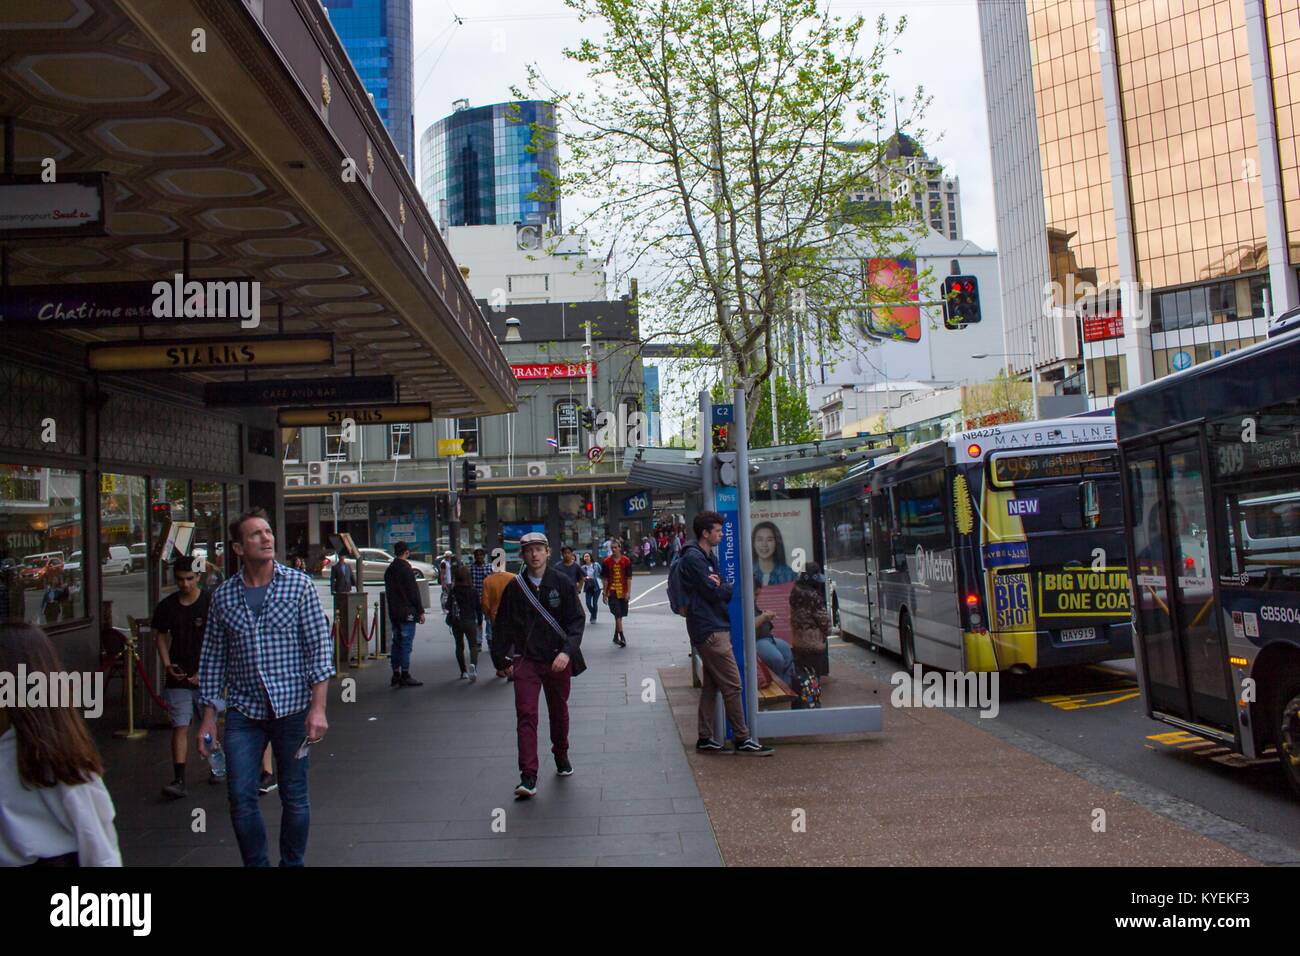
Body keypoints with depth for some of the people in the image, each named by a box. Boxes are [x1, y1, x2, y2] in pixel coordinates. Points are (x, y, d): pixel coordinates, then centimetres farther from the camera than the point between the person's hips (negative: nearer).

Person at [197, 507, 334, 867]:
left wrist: (318, 707, -12)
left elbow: (320, 646, -6)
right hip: (243, 712, 2)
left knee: (295, 797, 8)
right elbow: (212, 659, 9)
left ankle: (293, 863, 26)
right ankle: (257, 864, 20)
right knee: (241, 798, 2)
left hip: (292, 707, -2)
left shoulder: (298, 585, -4)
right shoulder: (223, 596, 4)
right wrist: (209, 715, 6)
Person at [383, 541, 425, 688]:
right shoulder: (406, 569, -13)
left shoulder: (389, 570, 13)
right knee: (406, 644, -5)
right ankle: (405, 676, -5)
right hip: (407, 612, -8)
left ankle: (396, 675, 16)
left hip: (394, 613, 8)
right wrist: (420, 611, -9)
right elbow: (414, 592, -14)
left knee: (397, 643, 13)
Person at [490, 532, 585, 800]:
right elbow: (502, 626, 8)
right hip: (526, 660, 0)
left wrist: (567, 652, -17)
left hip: (558, 659, 1)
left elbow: (577, 620, -5)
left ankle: (561, 755, 41)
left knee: (559, 711, 17)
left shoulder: (562, 583, -3)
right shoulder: (514, 587, 0)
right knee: (526, 715, -10)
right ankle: (528, 777, -10)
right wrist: (503, 659, 6)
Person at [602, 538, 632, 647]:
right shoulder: (606, 562, -1)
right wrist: (605, 594, 1)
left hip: (623, 592, 2)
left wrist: (628, 592, -6)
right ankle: (622, 637, -13)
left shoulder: (626, 561, 1)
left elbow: (629, 578, 1)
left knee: (620, 616, 11)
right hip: (612, 593, -2)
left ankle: (616, 636, 25)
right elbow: (605, 579, 2)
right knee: (618, 615, -10)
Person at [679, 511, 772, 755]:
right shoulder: (693, 559, -13)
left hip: (713, 629, 10)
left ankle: (705, 739, 18)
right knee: (732, 685, -6)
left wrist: (718, 586, -10)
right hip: (710, 631, -10)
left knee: (710, 685, 12)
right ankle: (743, 739, 0)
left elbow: (717, 590, 12)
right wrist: (731, 587, -1)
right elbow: (713, 593, -18)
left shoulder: (709, 557, 19)